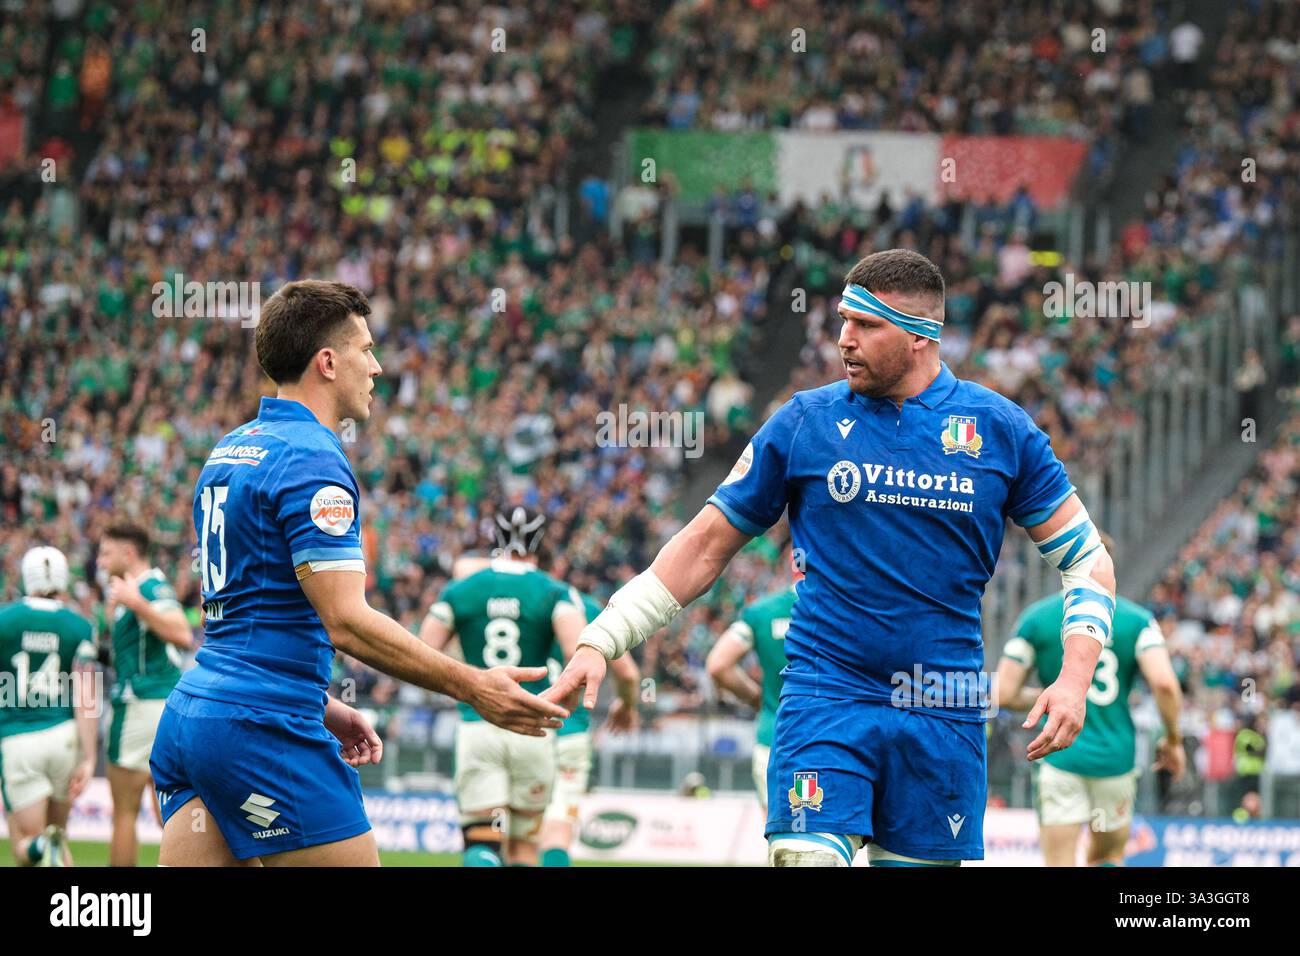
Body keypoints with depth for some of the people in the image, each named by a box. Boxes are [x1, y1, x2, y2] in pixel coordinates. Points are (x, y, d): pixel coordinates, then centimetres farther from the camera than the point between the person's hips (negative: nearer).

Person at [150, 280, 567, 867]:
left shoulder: (228, 452, 17)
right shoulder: (312, 460, -12)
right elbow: (347, 621, -20)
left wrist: (317, 705, 25)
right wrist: (472, 687, -18)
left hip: (190, 712, 9)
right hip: (262, 730, -9)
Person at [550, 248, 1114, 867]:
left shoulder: (999, 429, 4)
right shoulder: (805, 422, 4)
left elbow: (1088, 558, 9)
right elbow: (707, 544, 10)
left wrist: (1075, 678, -6)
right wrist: (599, 643, 4)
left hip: (942, 714, 1)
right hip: (826, 694, -1)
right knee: (807, 857, -18)